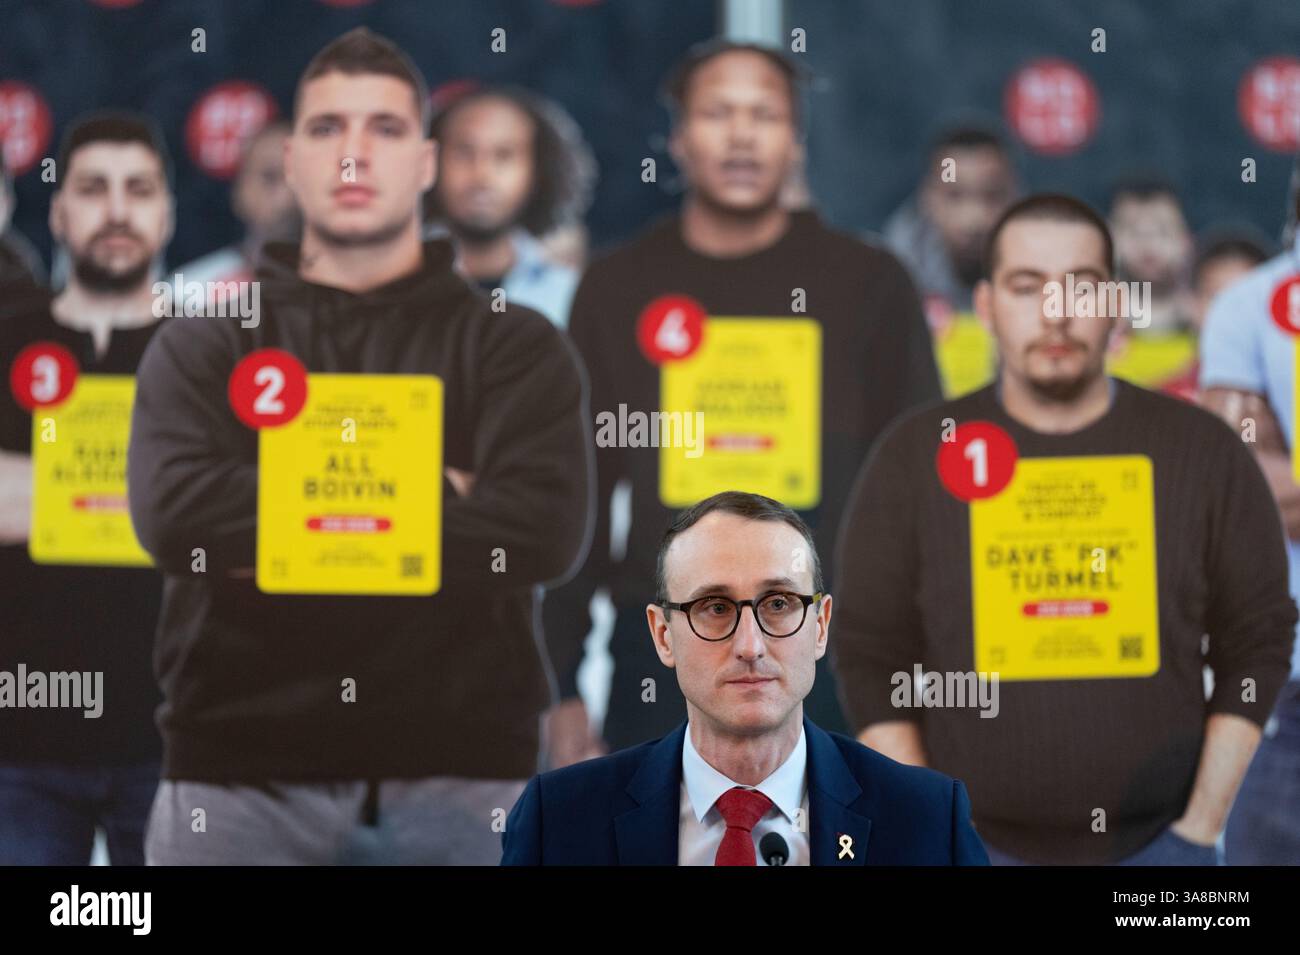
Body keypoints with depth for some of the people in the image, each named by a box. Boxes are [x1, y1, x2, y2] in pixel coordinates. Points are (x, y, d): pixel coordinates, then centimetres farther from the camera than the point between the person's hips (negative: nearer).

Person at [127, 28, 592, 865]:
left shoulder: (514, 346, 8)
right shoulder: (205, 346, 11)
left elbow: (546, 529, -10)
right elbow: (175, 513, -8)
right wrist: (409, 496, -10)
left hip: (456, 781, 0)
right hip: (242, 781, 0)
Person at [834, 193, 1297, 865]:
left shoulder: (1206, 454, 2)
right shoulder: (915, 459, 1)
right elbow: (872, 657, 3)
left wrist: (1201, 828, -2)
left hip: (1155, 844, 0)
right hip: (977, 848, 0)